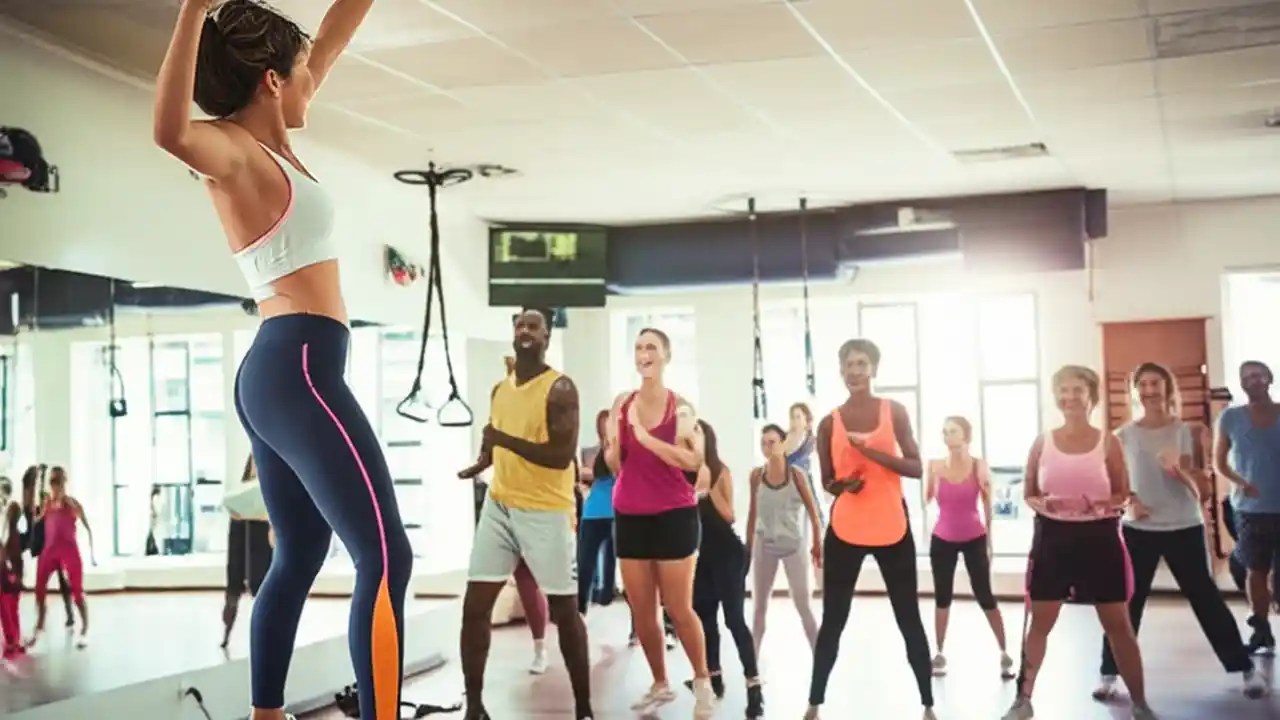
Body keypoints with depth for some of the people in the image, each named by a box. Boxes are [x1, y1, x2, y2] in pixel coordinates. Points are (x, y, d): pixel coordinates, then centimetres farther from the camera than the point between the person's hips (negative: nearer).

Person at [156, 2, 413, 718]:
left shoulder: (267, 143, 17)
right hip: (299, 368, -11)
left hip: (275, 373, 11)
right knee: (387, 556, -14)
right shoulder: (233, 149, -9)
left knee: (299, 559, 15)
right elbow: (172, 132, -35)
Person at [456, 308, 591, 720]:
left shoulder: (559, 388, -11)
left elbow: (562, 456, -20)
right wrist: (480, 463, 4)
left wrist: (505, 439, -22)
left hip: (547, 511, -6)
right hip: (499, 505, 6)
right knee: (475, 605, 0)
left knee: (564, 611, 1)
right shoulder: (500, 389, 11)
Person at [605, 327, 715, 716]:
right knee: (641, 612, 8)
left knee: (679, 610, 2)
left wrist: (644, 436, -20)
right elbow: (614, 465, 10)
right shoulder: (622, 403, 4)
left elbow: (692, 459, -18)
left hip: (674, 515, -4)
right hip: (630, 516, 4)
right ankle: (660, 684, 25)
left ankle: (703, 683, 21)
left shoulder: (680, 407, -5)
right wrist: (616, 441, -10)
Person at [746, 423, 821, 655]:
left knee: (804, 605, -2)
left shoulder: (796, 474, -9)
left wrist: (817, 545, -1)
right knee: (758, 605, 8)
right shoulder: (756, 475, -1)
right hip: (764, 545, 3)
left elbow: (813, 512, -3)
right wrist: (748, 546, 8)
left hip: (794, 544, -3)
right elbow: (752, 513, 7)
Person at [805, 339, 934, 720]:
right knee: (833, 620, 6)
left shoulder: (894, 411, 0)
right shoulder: (830, 423, 2)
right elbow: (827, 482, 9)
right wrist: (843, 484, -15)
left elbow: (916, 468, -5)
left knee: (909, 619, 6)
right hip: (845, 530, 1)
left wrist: (872, 450, -18)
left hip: (892, 528, 0)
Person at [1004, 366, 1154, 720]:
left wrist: (1101, 505, -18)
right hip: (1053, 537, 1)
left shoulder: (1108, 442, -1)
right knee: (1040, 622, 7)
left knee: (1118, 625, 5)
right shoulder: (1042, 442, 2)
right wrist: (1042, 504, -14)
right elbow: (1028, 493, 9)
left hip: (1099, 537, -1)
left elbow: (1123, 494, 3)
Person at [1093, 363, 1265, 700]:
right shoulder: (1124, 435, 0)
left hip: (1184, 527, 0)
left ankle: (1246, 669, 14)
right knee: (1126, 602, 0)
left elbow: (1195, 485, -5)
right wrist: (1129, 500, -14)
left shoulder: (1183, 431, -1)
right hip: (1139, 529, 1)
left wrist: (1177, 469, -26)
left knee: (1206, 597, 4)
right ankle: (1109, 675, 9)